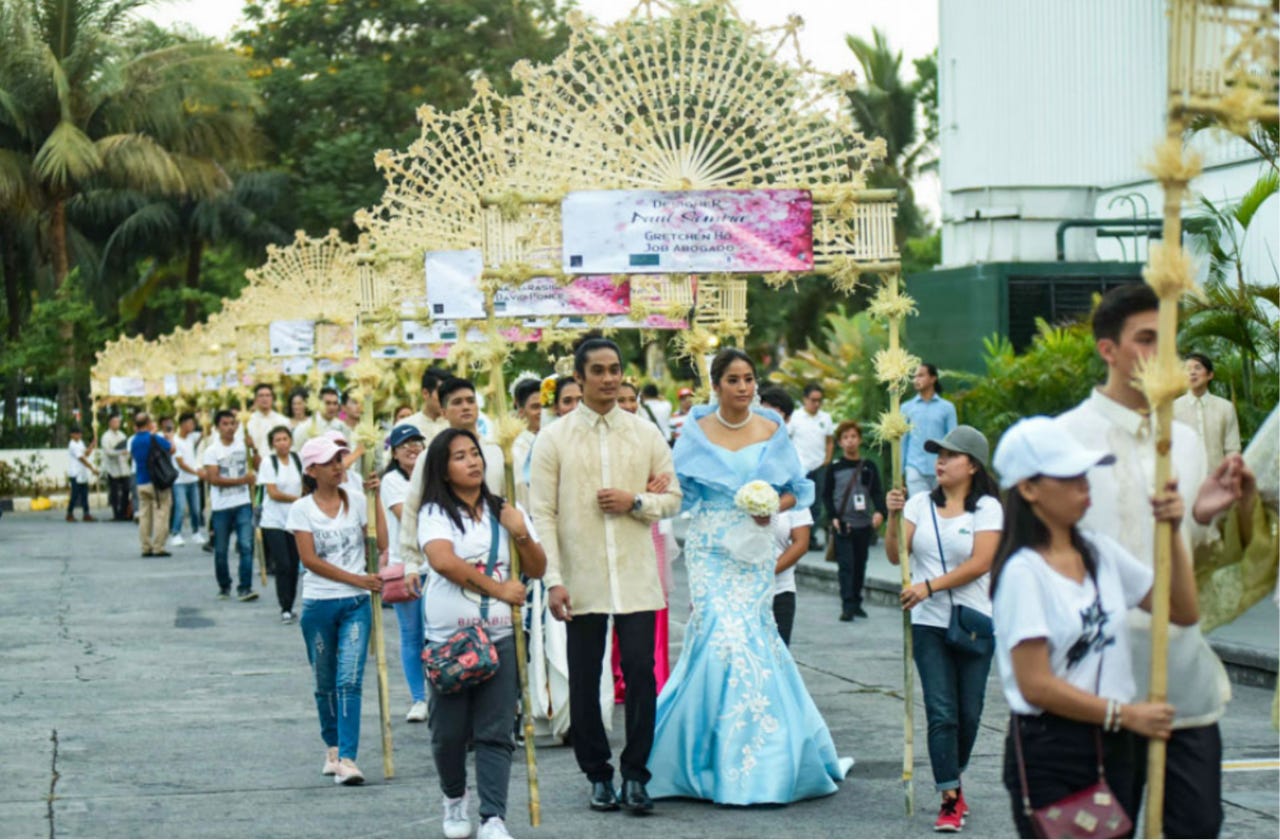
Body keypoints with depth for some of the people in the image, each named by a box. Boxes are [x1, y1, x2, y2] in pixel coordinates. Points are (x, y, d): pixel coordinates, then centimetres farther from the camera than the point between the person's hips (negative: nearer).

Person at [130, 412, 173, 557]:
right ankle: (158, 548, -5)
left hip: (141, 483, 6)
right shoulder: (155, 438, -13)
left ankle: (146, 548, 8)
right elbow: (171, 449, -2)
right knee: (160, 515, -2)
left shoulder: (134, 441, 4)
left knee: (144, 516, 9)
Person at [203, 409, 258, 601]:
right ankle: (224, 587, 24)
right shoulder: (212, 451, -4)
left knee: (246, 546, -11)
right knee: (221, 550, 8)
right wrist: (243, 480, -16)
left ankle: (245, 588, -10)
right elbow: (214, 479, -13)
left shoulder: (243, 443, 4)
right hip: (221, 507, -1)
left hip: (243, 504, 1)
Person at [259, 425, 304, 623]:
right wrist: (297, 499, -11)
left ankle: (289, 605, 15)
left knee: (294, 565, 4)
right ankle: (285, 609, -3)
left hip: (294, 520, 4)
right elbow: (273, 493, -9)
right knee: (283, 565, -9)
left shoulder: (297, 459, 5)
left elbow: (305, 486, 14)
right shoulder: (268, 462, -6)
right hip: (274, 521, -4)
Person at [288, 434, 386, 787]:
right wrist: (356, 579, -14)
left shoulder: (356, 502, 5)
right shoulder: (302, 509, 1)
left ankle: (347, 759, -16)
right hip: (318, 605, 0)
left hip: (356, 603, 0)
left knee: (350, 682, -11)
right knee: (325, 684, 11)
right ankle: (333, 748, 29)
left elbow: (382, 542, -6)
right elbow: (310, 559, -8)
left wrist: (375, 497, -6)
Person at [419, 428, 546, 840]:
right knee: (449, 731, 7)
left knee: (495, 734, -6)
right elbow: (443, 560, -19)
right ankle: (454, 799, 32)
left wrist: (522, 535, -7)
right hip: (448, 639, -2)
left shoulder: (505, 511, 11)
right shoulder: (435, 513, 0)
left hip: (500, 637, 2)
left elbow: (537, 570, 12)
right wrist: (497, 588, -16)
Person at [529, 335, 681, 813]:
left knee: (641, 675, -4)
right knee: (584, 681, 5)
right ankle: (598, 777, 18)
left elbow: (673, 499, 12)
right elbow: (542, 514, -1)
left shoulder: (645, 434, 7)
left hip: (637, 580, 1)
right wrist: (552, 580, -9)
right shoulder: (554, 439, 1)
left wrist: (636, 502, -9)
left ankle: (635, 774, 7)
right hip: (581, 582, -1)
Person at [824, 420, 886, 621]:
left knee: (860, 565, 9)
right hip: (842, 525, -2)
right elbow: (826, 495, 5)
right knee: (846, 565, -9)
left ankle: (856, 602, 20)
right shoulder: (834, 468, 2)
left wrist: (880, 512, -16)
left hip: (864, 524, 2)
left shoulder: (869, 466, 6)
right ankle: (847, 606, -12)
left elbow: (877, 492, 2)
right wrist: (834, 517, -8)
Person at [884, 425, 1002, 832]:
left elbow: (979, 563, -13)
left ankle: (953, 780, 28)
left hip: (974, 621, -1)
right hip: (929, 623, 1)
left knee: (969, 712, 6)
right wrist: (893, 517, -15)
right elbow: (895, 555, 1)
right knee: (941, 713, -6)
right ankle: (950, 798, -4)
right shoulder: (921, 503, 6)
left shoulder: (987, 507, -3)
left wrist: (929, 586, -19)